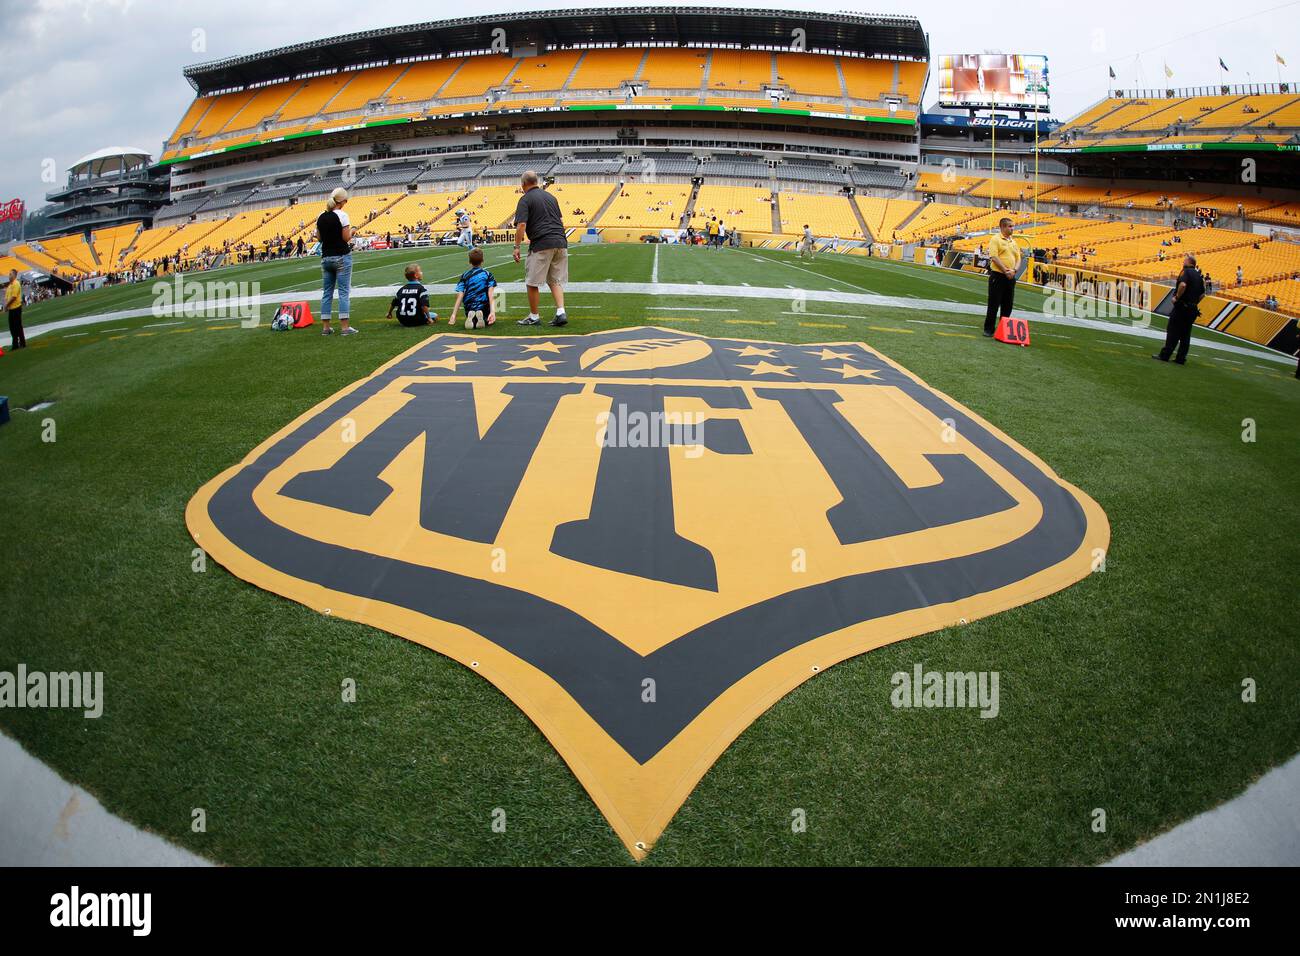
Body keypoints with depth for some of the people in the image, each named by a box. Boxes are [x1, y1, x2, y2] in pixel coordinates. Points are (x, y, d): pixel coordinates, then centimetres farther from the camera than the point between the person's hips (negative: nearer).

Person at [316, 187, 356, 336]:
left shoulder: (320, 217, 6)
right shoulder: (342, 215, -11)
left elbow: (319, 237, 11)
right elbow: (347, 238, -13)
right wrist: (351, 231, 6)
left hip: (326, 258, 6)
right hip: (342, 257, -6)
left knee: (327, 292, 10)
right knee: (344, 291, -3)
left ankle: (325, 327, 11)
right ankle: (345, 327, -6)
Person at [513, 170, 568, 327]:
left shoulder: (525, 199, -2)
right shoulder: (550, 196, 18)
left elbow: (521, 225, -12)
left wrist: (517, 246, -7)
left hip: (541, 244, -7)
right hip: (561, 242, 7)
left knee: (532, 283, 5)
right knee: (556, 281, 12)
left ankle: (534, 317, 11)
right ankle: (561, 313, -3)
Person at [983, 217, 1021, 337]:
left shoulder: (1013, 242, 16)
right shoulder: (995, 239, -5)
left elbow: (1018, 259, 14)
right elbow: (994, 257, -15)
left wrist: (1014, 270, -7)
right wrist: (1005, 271, -19)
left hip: (1010, 278, 6)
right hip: (997, 276, -6)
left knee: (1008, 305, 8)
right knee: (994, 304, -3)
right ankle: (989, 328, 4)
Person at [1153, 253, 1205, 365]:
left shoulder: (1186, 271, -8)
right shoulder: (1198, 275, 16)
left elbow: (1183, 285, -27)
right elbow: (1202, 293, 18)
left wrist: (1176, 297, -17)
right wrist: (1194, 303, 19)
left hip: (1182, 307, -7)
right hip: (1193, 309, 7)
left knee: (1173, 332, -3)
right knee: (1185, 334, 8)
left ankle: (1164, 355, -3)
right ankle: (1181, 358, 7)